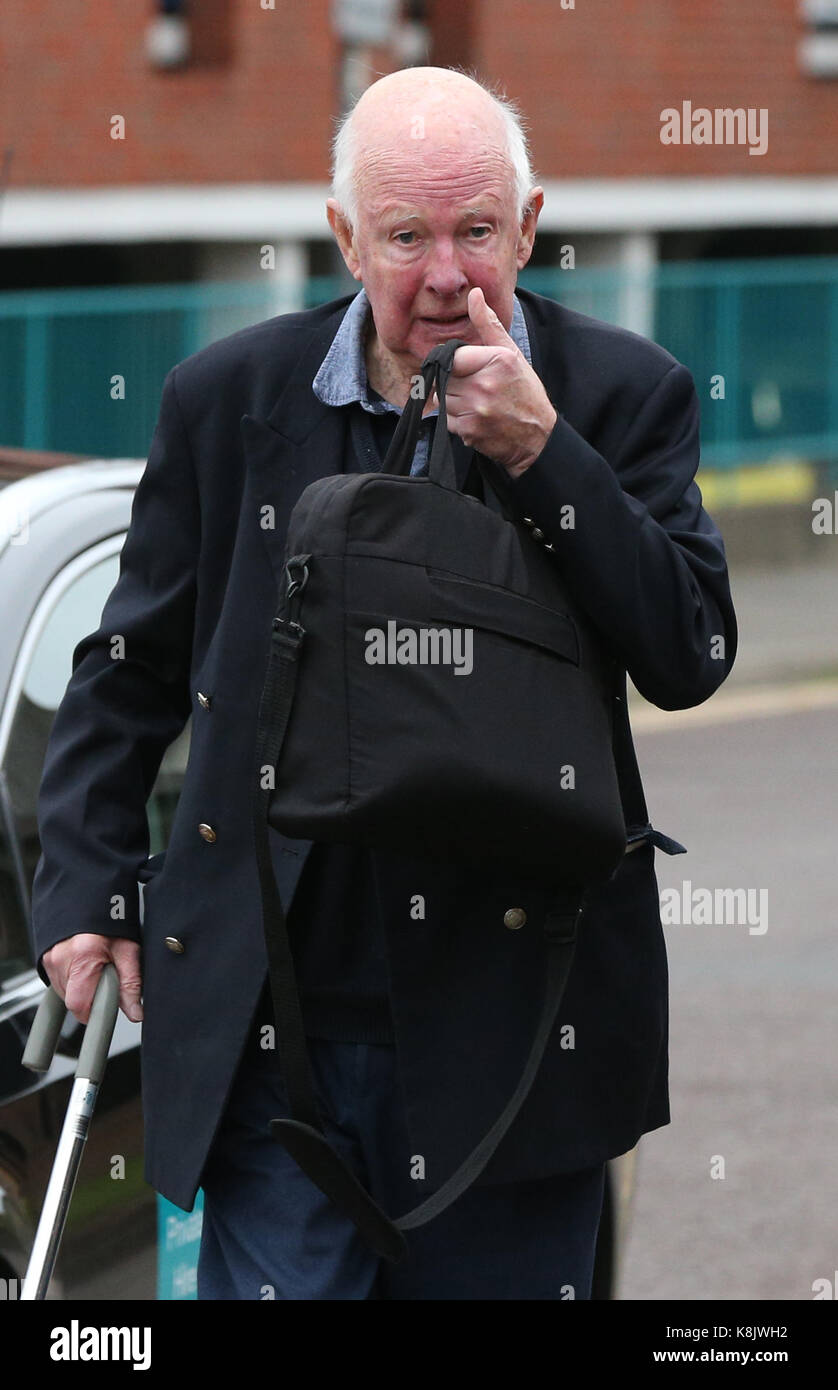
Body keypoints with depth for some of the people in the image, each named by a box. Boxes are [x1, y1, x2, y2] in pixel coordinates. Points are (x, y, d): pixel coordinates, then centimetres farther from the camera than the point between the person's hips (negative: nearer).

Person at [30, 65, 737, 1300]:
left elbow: (692, 660, -9)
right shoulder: (229, 398, 3)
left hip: (509, 1019, 0)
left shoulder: (622, 396, 0)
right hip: (276, 1026, 0)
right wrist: (87, 887, 7)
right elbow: (129, 673, 13)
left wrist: (538, 454, -16)